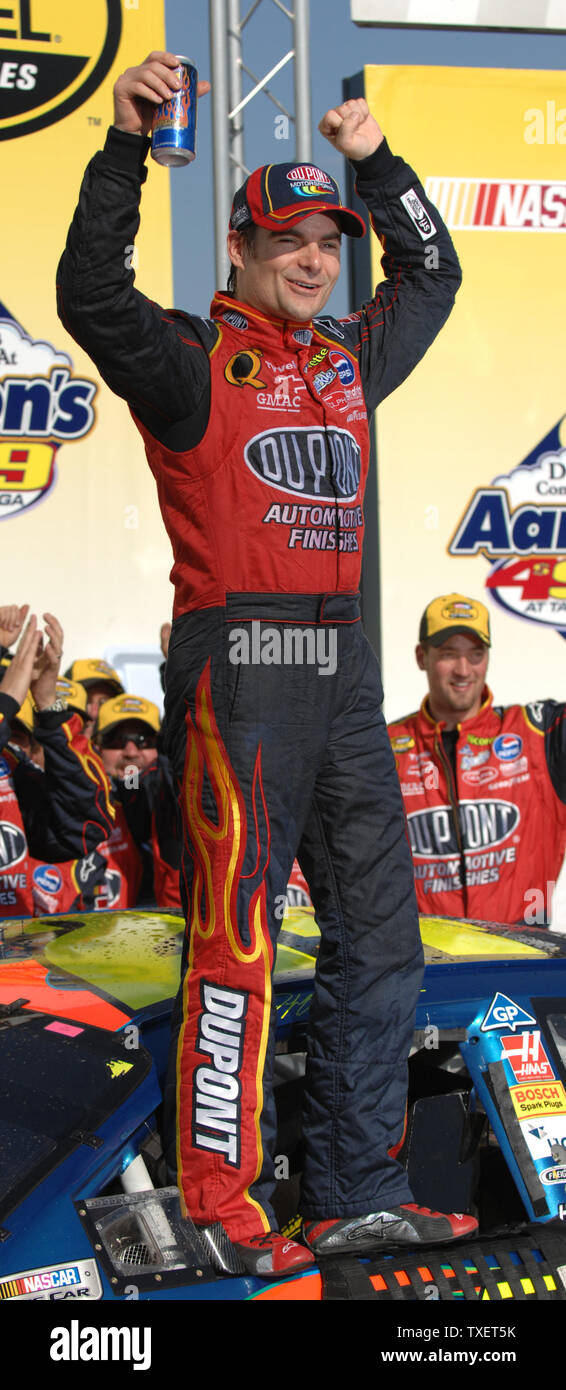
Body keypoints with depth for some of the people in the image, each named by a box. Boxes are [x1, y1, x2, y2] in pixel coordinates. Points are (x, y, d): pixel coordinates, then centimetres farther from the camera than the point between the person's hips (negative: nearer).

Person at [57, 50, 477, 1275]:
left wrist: (376, 163, 20)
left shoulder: (350, 360, 19)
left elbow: (433, 275, 33)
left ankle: (357, 1195, 15)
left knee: (379, 935, 8)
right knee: (236, 940, -7)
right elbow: (92, 298, -16)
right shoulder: (192, 360, 1)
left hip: (343, 668, 7)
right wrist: (127, 147, -21)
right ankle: (221, 1199, -1)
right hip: (239, 666, -7)